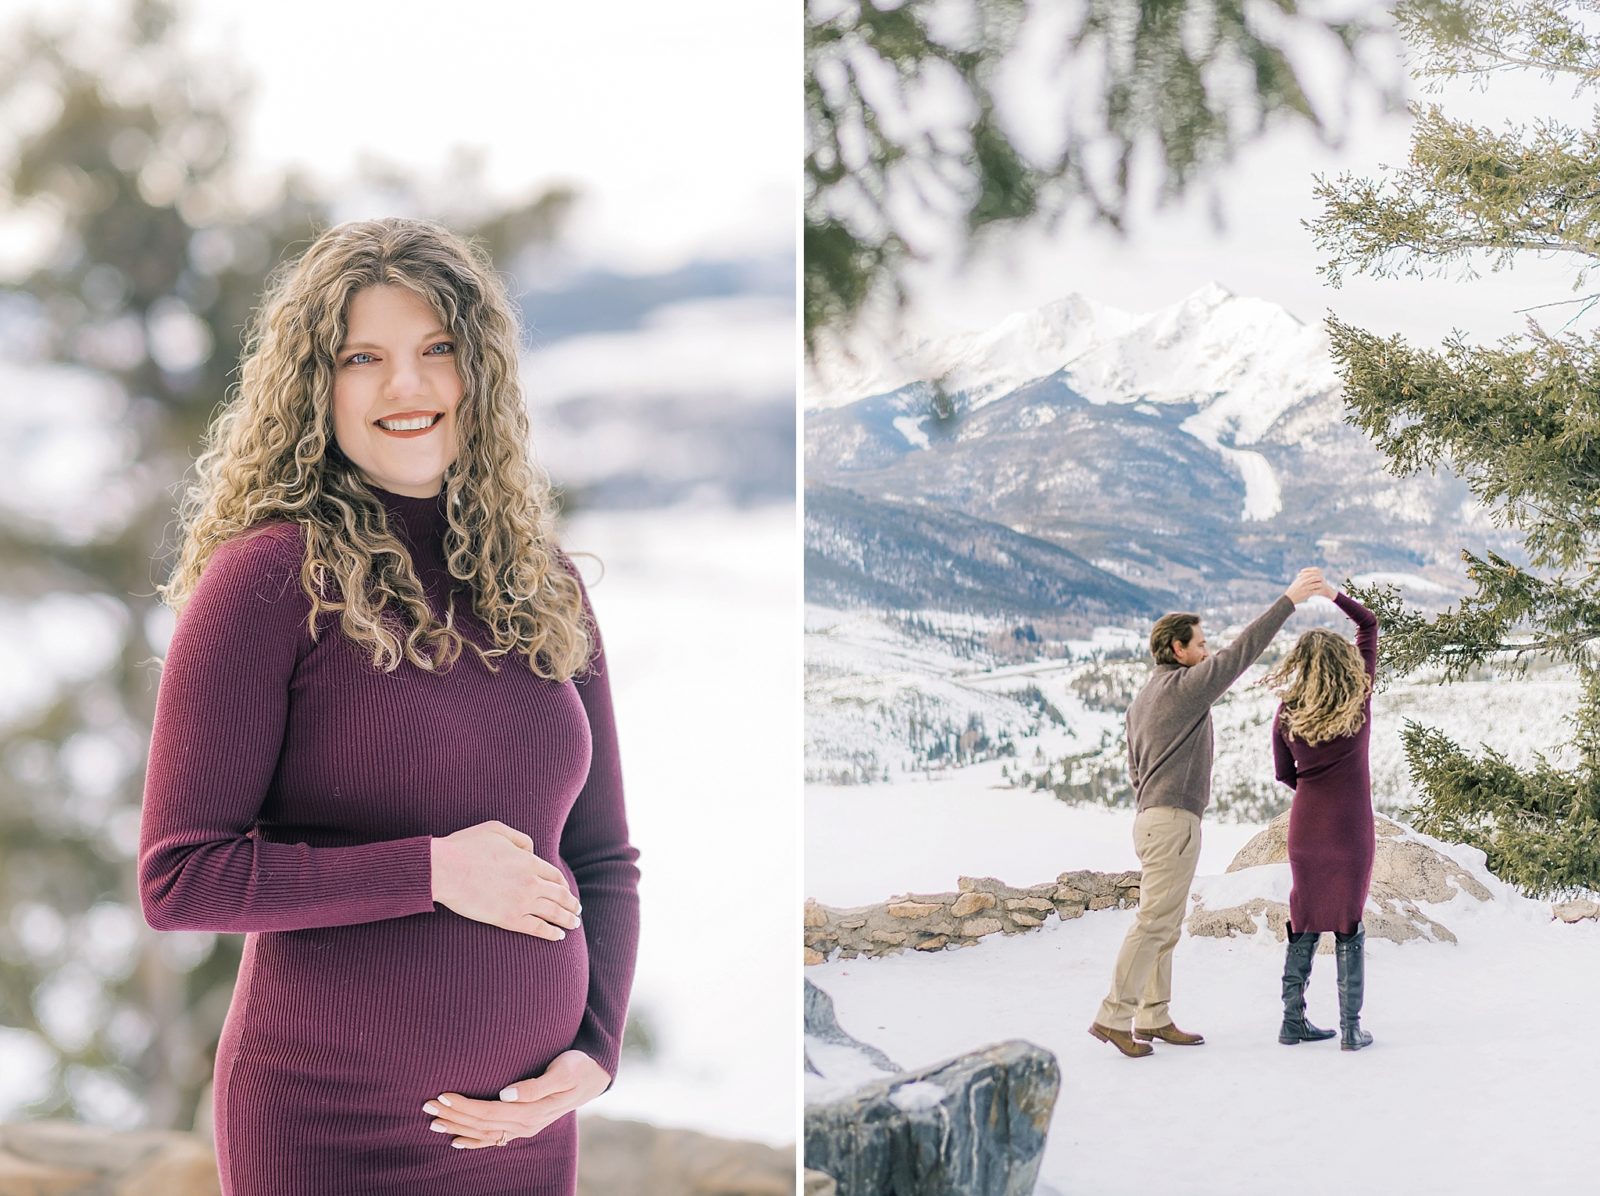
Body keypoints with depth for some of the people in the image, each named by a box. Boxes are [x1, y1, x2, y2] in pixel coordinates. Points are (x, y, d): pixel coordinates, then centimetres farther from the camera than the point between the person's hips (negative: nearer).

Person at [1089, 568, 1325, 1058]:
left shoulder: (1142, 699, 18)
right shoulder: (1185, 685, -10)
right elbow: (1241, 651, -15)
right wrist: (1288, 600, -14)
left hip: (1152, 817, 10)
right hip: (1175, 820, -10)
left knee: (1165, 926, 12)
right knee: (1154, 923, -10)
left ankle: (1153, 1018, 14)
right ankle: (1113, 1017, -12)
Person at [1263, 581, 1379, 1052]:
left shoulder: (1287, 713, -4)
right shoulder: (1359, 699, -6)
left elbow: (1284, 774, 8)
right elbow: (1369, 624, 5)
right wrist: (1333, 594, 6)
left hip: (1306, 827, 2)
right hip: (1351, 829, -2)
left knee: (1304, 924, 11)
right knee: (1349, 928, 4)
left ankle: (1294, 1021, 13)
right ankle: (1351, 1027, 3)